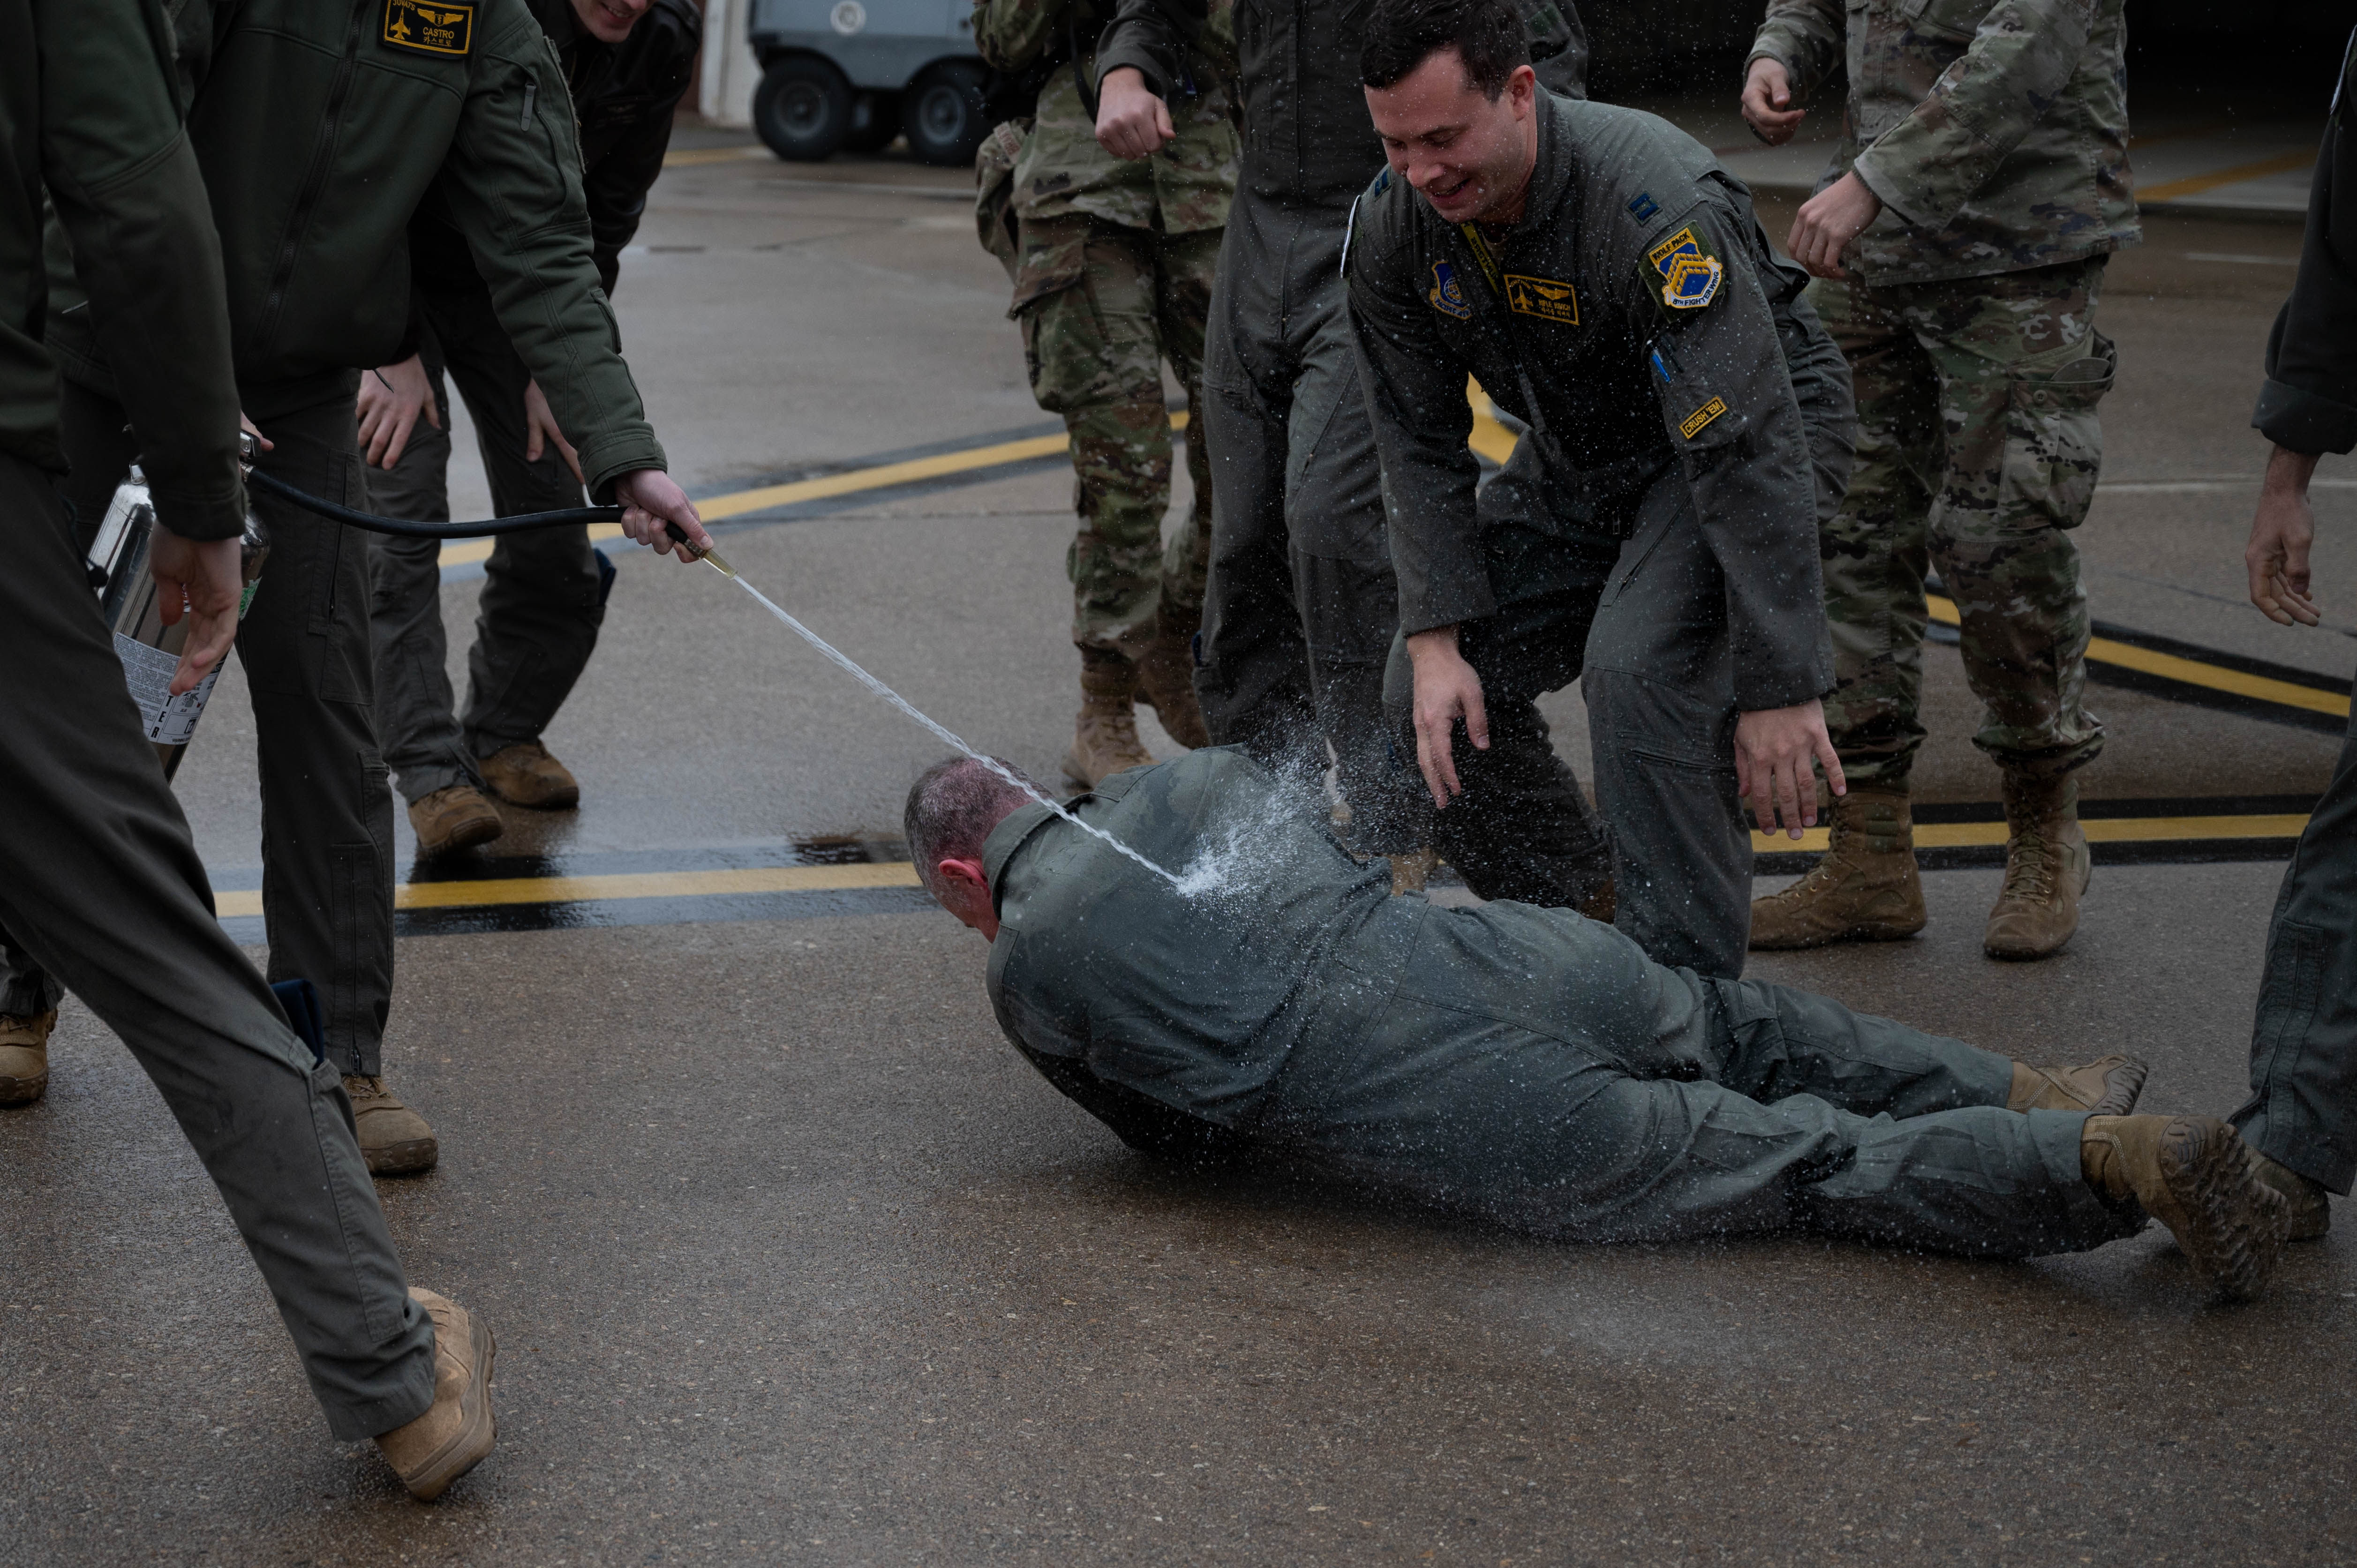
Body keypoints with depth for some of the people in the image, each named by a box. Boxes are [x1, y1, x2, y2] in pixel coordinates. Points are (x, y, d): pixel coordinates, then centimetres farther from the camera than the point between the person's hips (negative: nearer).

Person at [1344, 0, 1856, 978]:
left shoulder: (1656, 209, -37)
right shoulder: (1394, 222, -16)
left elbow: (1746, 456, -36)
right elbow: (1419, 443, -6)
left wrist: (1780, 687, -36)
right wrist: (1437, 636, -16)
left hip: (1751, 429, -7)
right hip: (1576, 455, 7)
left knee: (1638, 668, -29)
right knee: (1440, 691, -1)